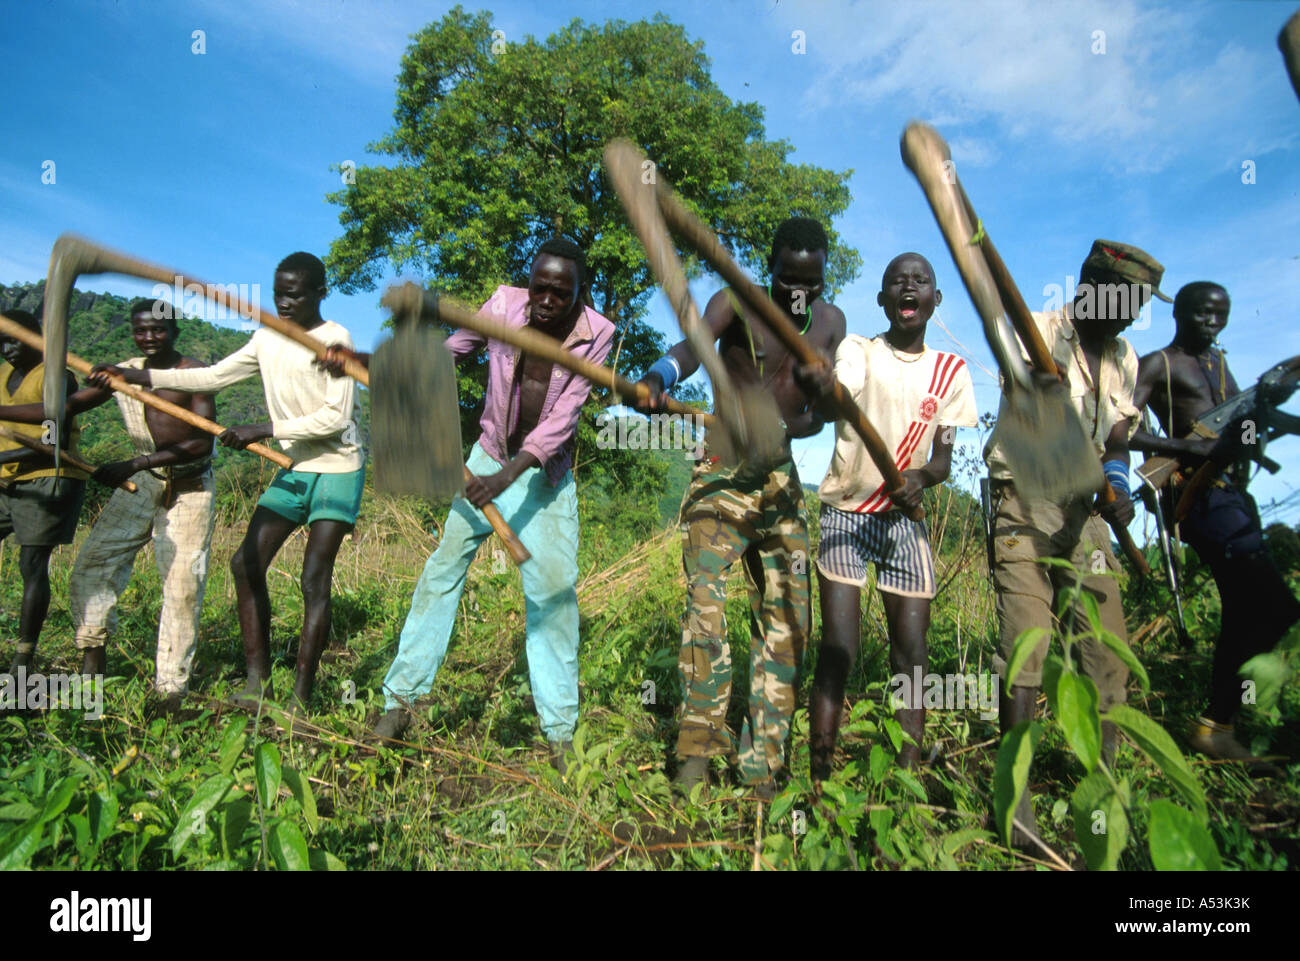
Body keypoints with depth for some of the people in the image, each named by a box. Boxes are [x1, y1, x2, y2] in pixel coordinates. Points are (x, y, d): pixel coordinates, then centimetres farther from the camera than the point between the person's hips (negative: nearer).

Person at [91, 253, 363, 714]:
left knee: (314, 579, -10)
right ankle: (258, 680, 9)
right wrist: (141, 376, 11)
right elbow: (216, 376, 18)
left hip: (337, 470, -7)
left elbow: (336, 416, -19)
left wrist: (263, 429, -20)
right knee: (246, 562, 1)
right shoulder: (267, 338, 10)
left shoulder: (333, 339, -11)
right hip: (292, 469, 7)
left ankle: (300, 697, -3)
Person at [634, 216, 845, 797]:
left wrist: (787, 425, -19)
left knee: (786, 620, 3)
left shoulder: (830, 323, 9)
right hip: (723, 473, -5)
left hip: (781, 478, 5)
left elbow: (821, 409, 4)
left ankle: (760, 768, 14)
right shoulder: (737, 304, -6)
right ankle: (698, 747, -11)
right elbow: (694, 344, -28)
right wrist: (658, 378, -51)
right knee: (706, 603, -21)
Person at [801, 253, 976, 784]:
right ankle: (820, 771, -1)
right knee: (838, 649, -9)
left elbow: (943, 459, 4)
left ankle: (909, 774, 9)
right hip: (846, 511, -3)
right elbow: (836, 406, -22)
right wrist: (822, 386, -46)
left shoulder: (950, 370, 9)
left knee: (911, 652, -2)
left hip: (905, 518, 3)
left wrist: (921, 478, -20)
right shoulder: (858, 350, 1)